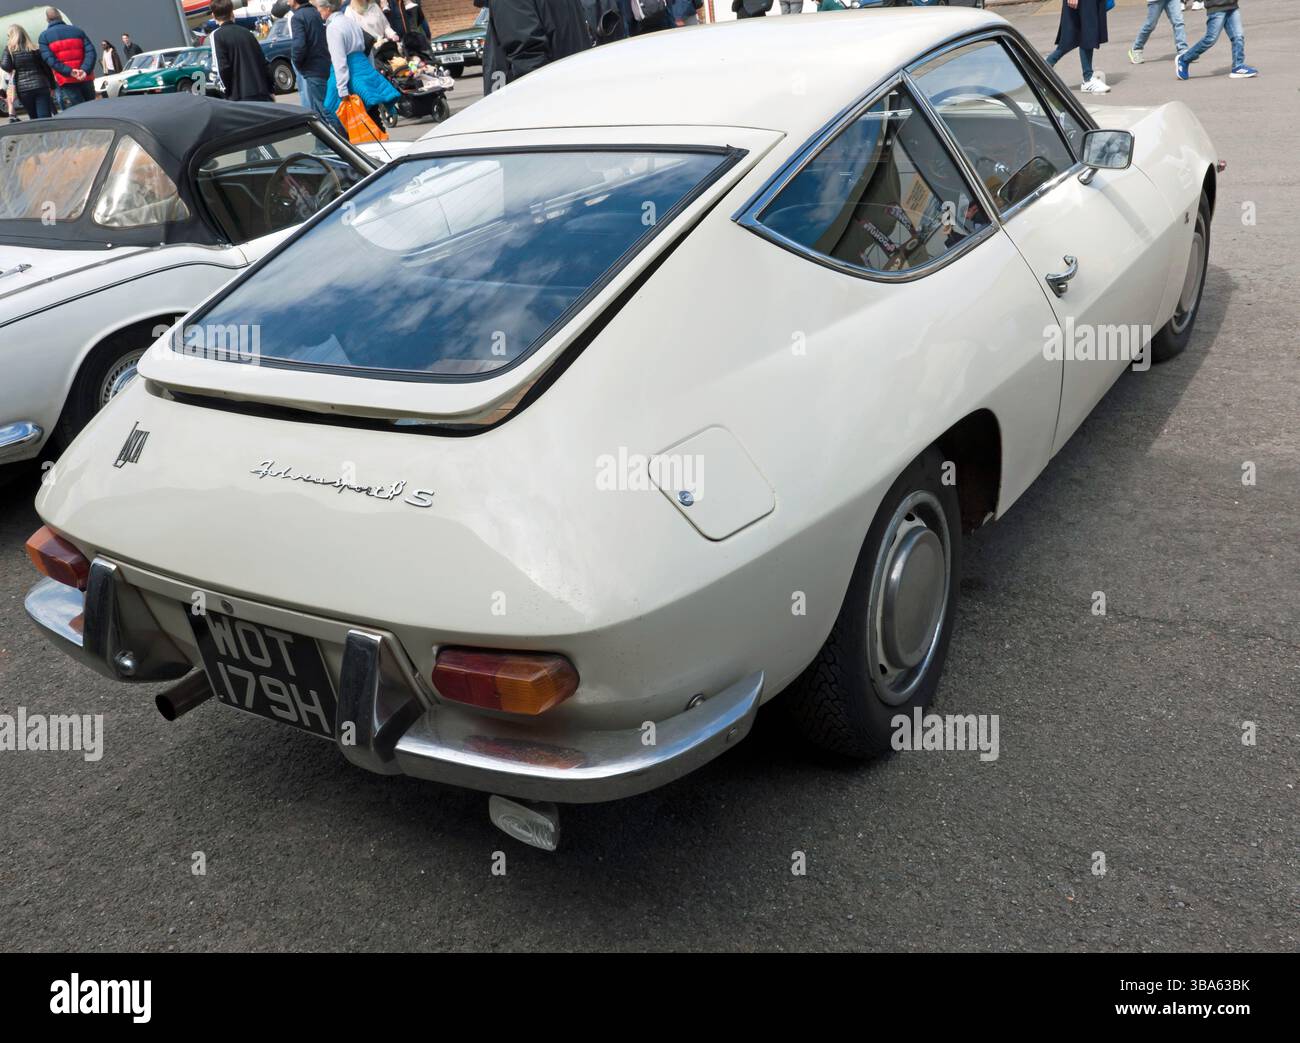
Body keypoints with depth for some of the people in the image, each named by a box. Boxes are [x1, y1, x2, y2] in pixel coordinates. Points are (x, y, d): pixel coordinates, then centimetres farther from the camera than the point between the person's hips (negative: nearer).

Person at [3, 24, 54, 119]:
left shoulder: (9, 49, 3)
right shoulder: (35, 49, 7)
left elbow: (5, 66, -8)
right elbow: (46, 68, 5)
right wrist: (52, 85, 12)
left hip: (23, 89, 0)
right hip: (40, 85, 0)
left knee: (34, 118, 13)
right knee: (45, 119, -6)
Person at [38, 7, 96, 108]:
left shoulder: (44, 36, 4)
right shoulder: (77, 31, 11)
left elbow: (50, 60, -12)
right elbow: (91, 52, -4)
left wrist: (69, 72, -18)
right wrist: (85, 70, -15)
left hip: (66, 83, -3)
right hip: (86, 80, 3)